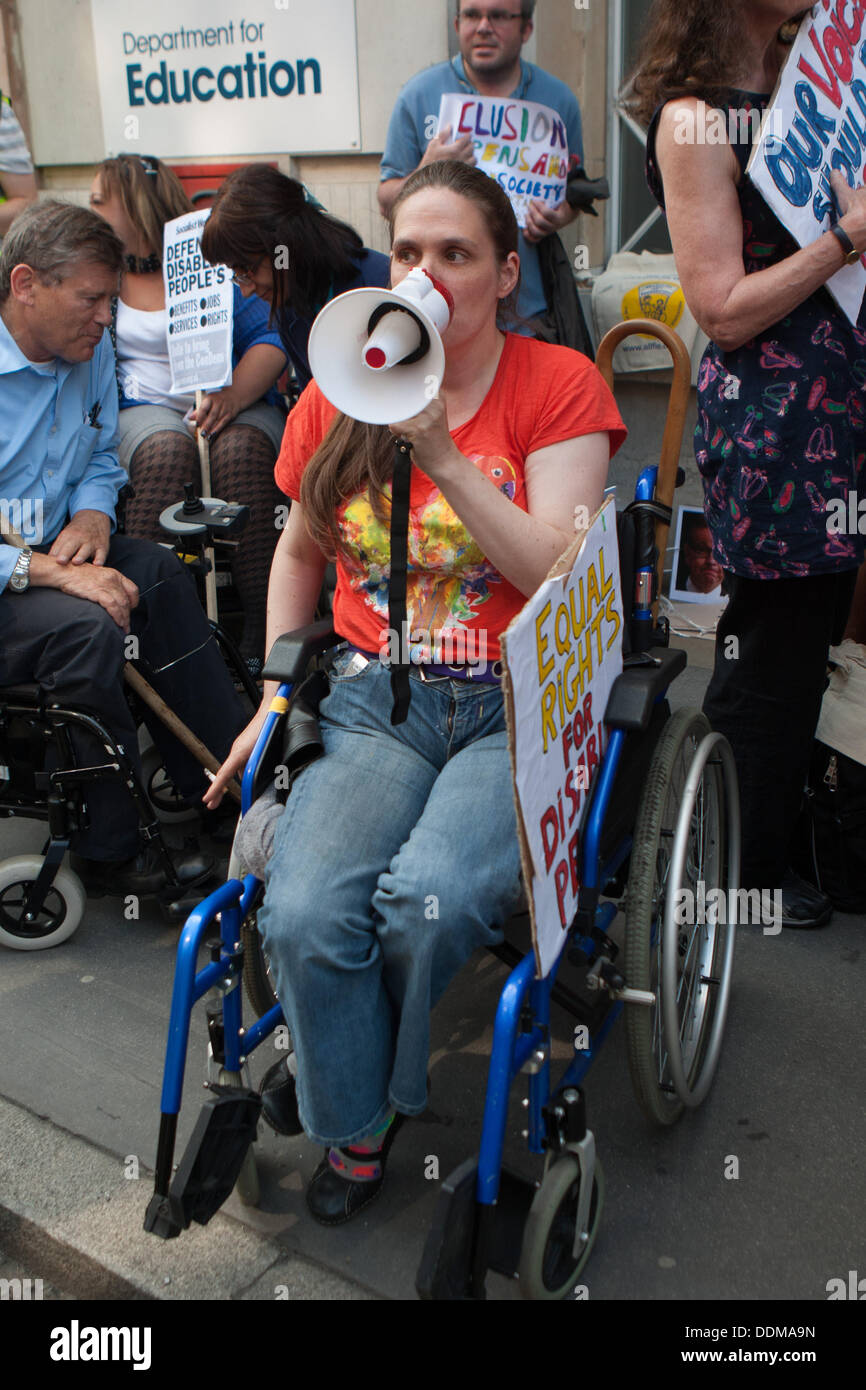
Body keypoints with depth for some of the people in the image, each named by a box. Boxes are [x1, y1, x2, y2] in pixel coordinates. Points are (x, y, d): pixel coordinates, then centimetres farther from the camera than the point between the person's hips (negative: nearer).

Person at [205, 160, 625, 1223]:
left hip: (518, 704, -2)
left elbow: (559, 576, -10)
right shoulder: (337, 396, 10)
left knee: (430, 899, -29)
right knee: (303, 915, -23)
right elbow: (300, 548, 23)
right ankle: (357, 1126, 7)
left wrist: (442, 454, -17)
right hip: (373, 697, 3)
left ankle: (339, 1075, 6)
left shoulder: (559, 386, -1)